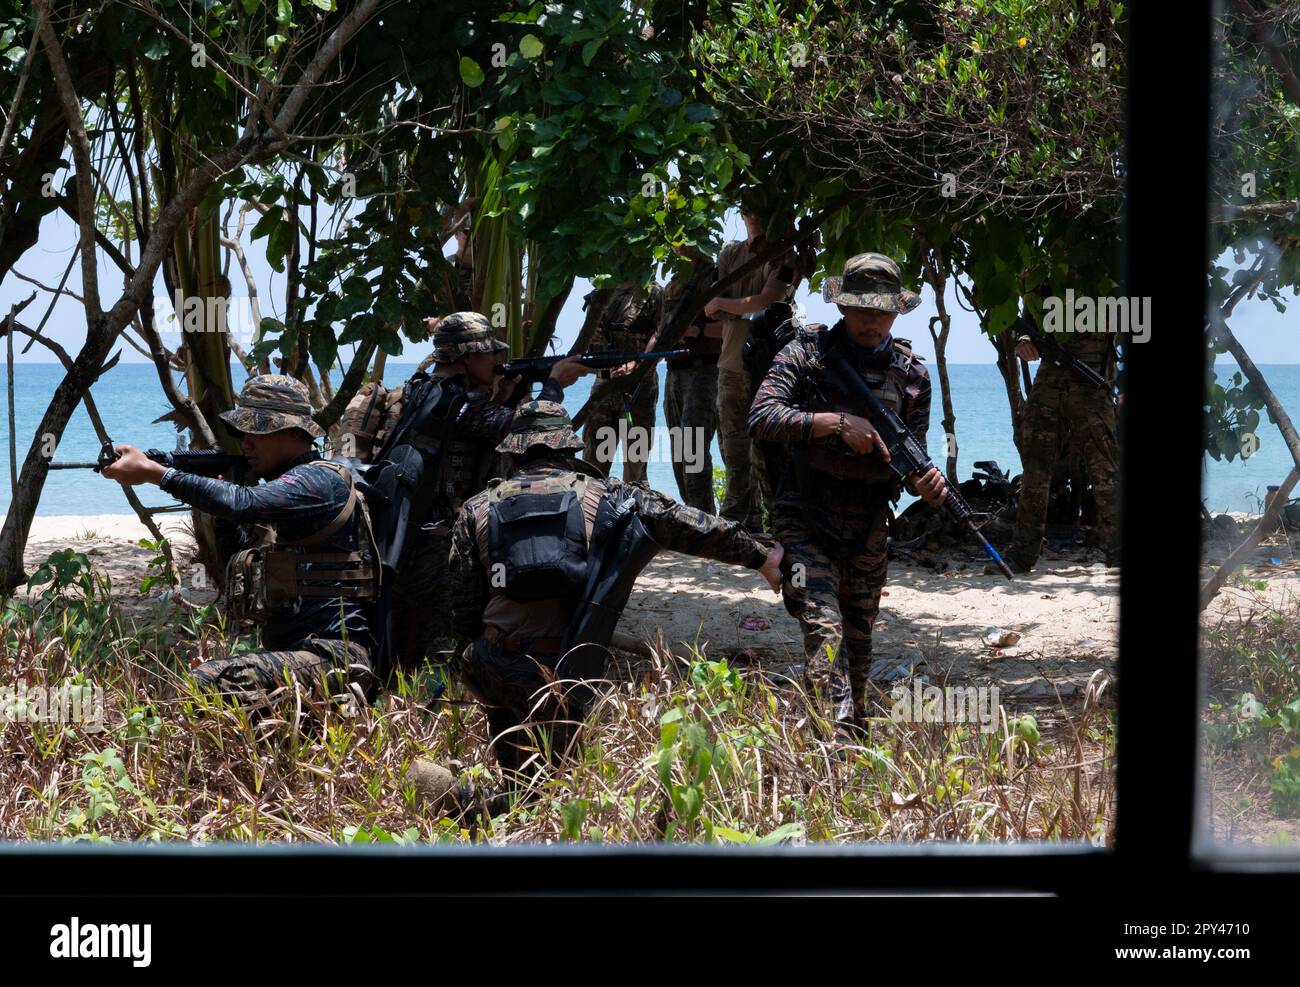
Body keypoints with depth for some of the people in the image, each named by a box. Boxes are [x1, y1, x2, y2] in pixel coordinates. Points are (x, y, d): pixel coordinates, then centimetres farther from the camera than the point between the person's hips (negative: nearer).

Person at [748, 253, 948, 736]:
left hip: (867, 533, 4)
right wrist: (835, 423, -25)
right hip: (807, 525, -4)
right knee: (825, 627, -21)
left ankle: (853, 733, 35)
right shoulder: (808, 352, -6)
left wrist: (924, 484, -20)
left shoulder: (912, 374, 4)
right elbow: (761, 418, -16)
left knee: (858, 640, 16)